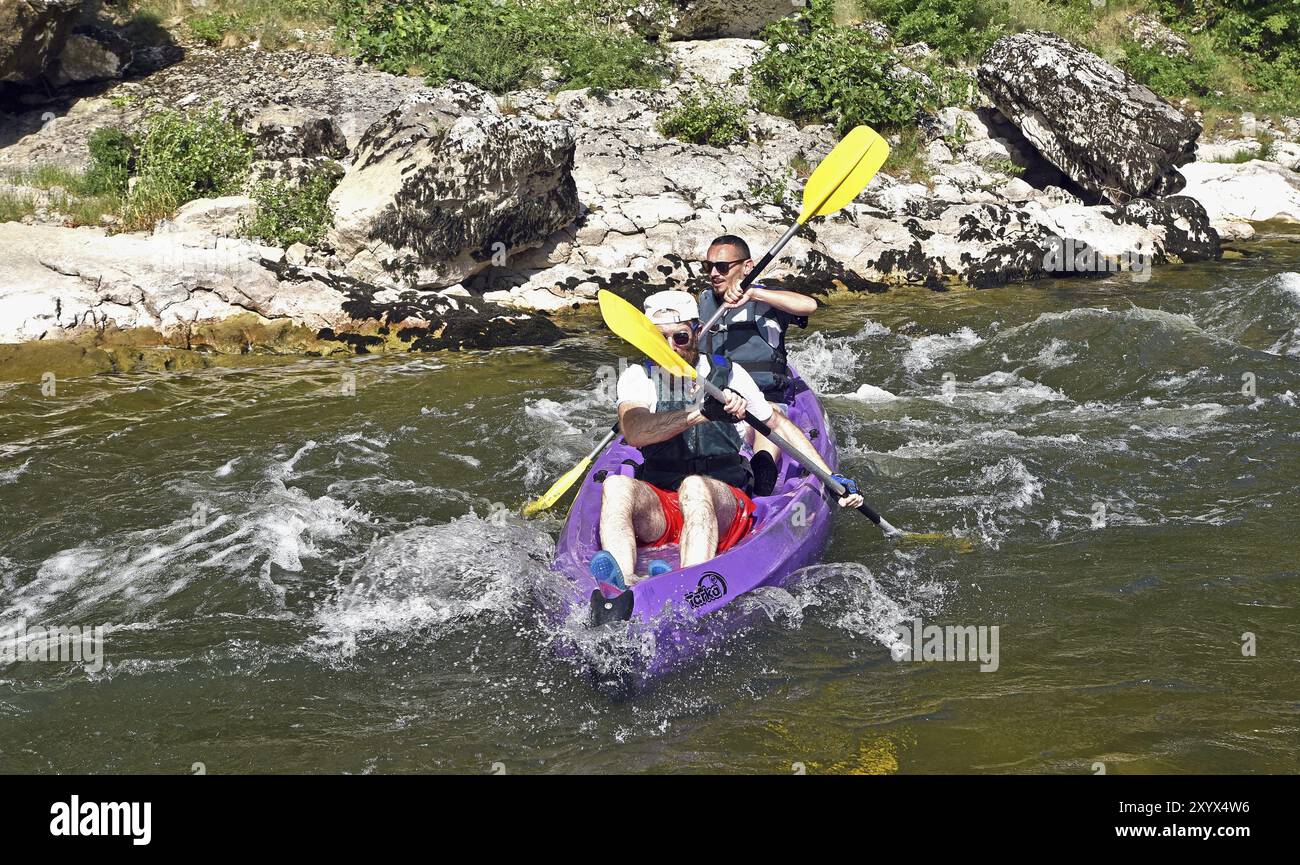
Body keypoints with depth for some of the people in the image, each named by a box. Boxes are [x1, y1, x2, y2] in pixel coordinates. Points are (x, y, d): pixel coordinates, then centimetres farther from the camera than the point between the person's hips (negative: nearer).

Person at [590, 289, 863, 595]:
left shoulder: (728, 374, 6)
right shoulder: (638, 377, 4)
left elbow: (779, 424, 18)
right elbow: (634, 433, -17)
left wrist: (832, 479, 13)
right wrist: (701, 412, -31)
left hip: (724, 505, -1)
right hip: (657, 508, 1)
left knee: (694, 486, -37)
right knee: (617, 485, -32)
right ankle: (624, 588, -58)